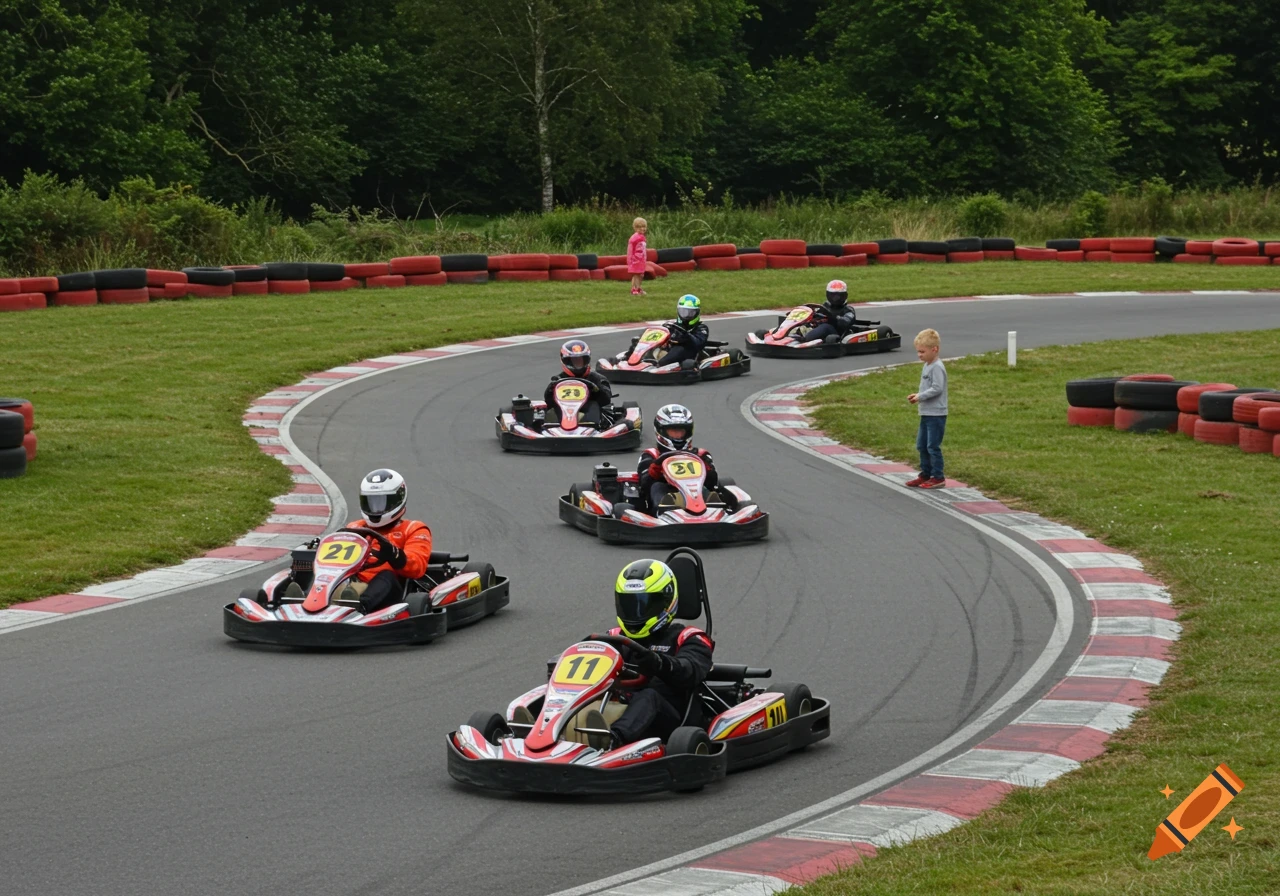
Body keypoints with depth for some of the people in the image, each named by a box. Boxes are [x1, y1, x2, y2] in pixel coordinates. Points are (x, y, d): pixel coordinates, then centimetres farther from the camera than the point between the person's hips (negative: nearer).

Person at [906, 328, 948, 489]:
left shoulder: (937, 368, -16)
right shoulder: (926, 366, 13)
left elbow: (936, 388, -23)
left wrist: (920, 397, -17)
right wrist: (917, 396, 5)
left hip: (936, 414, -10)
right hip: (926, 414, 10)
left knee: (933, 446, -6)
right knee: (922, 445, 15)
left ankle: (938, 477, 0)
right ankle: (925, 474, 23)